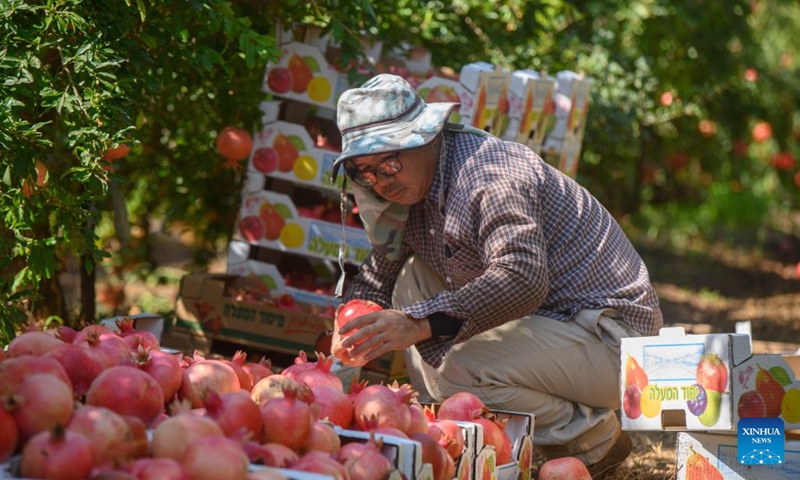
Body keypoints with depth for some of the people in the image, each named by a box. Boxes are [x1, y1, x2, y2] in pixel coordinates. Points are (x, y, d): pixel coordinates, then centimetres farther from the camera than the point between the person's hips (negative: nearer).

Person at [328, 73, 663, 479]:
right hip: (548, 320, 9)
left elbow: (523, 278, -37)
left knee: (459, 370, -30)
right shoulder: (412, 182, 7)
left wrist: (419, 324, -46)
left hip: (612, 336, -9)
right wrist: (349, 334, -8)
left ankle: (594, 439, -9)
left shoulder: (492, 174, -22)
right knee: (413, 281, 2)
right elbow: (376, 278, 15)